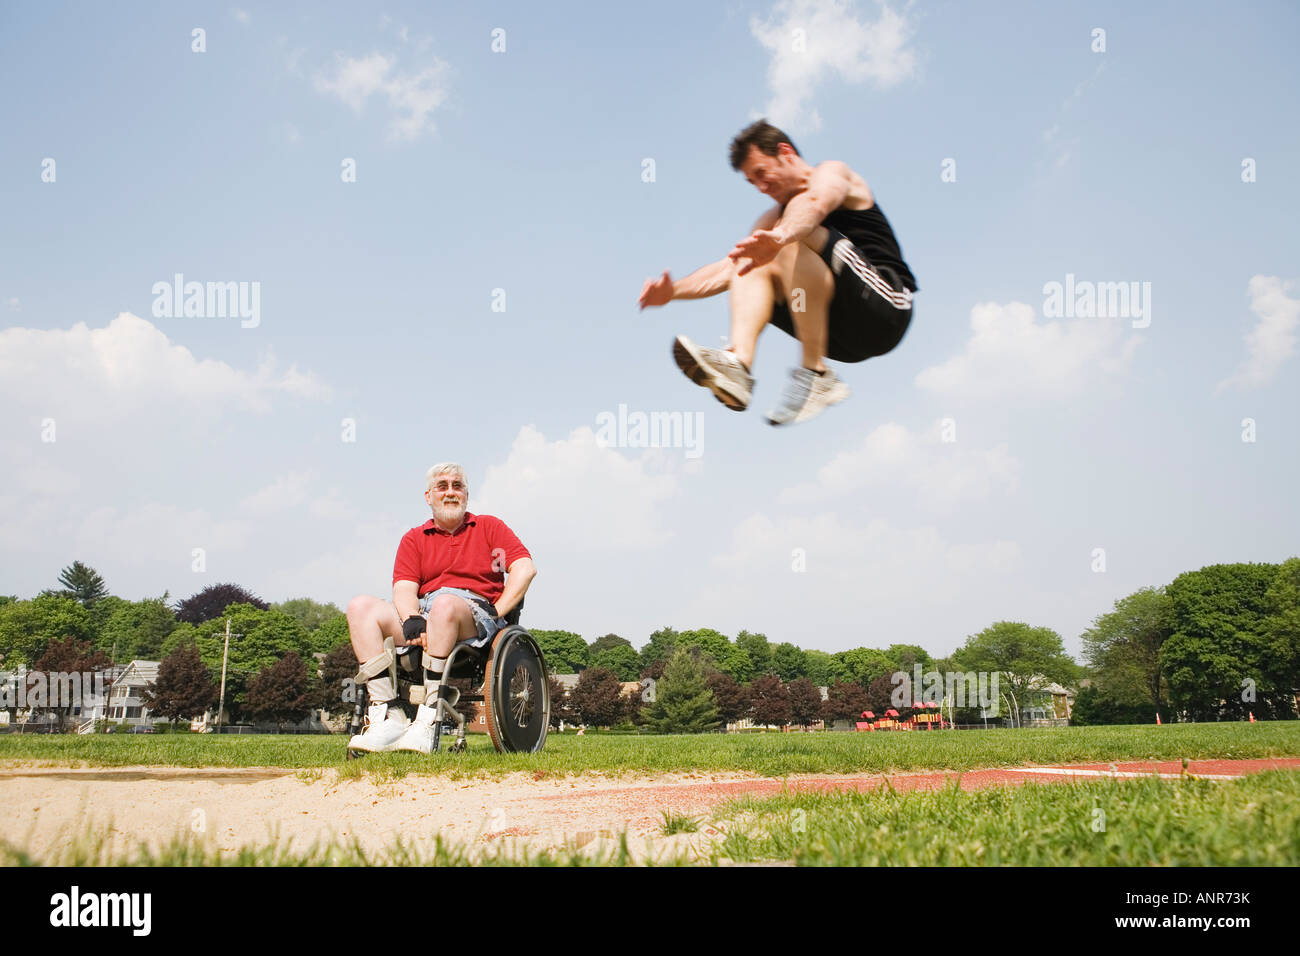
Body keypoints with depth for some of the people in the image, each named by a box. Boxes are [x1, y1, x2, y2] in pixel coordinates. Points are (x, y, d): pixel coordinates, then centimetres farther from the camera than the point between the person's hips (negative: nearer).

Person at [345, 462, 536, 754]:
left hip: (474, 613, -4)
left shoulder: (489, 527, 17)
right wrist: (411, 620, -17)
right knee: (361, 606, -20)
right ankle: (387, 716, -30)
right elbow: (404, 588, 6)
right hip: (421, 612, 4)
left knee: (445, 603, -39)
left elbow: (525, 568, 3)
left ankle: (428, 719, -40)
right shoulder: (414, 539, 22)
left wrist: (495, 613, -9)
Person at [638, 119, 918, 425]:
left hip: (887, 312, -7)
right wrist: (673, 290, -3)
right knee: (752, 262, -3)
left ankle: (815, 374, -29)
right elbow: (727, 267, 15)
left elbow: (814, 203, -26)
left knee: (796, 239, -25)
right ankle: (738, 363, -30)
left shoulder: (832, 172, -1)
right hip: (842, 340, 7)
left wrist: (780, 237, -48)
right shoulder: (774, 219, 22)